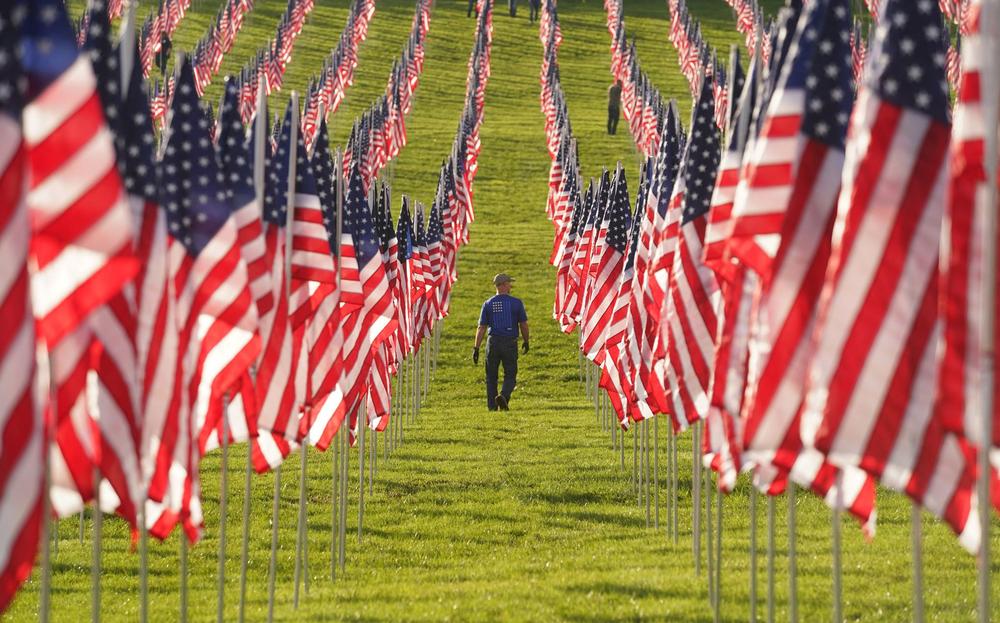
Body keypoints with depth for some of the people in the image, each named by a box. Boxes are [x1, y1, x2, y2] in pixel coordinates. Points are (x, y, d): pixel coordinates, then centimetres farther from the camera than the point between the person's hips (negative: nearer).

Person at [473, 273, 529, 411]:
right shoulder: (516, 302, -3)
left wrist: (476, 348, 1)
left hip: (493, 343, 2)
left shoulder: (488, 304, 1)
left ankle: (492, 406, 9)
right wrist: (526, 342, 16)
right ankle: (504, 395, -21)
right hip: (510, 343, -1)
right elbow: (523, 325, 1)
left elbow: (481, 328, -1)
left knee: (491, 377, 11)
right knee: (510, 376, 6)